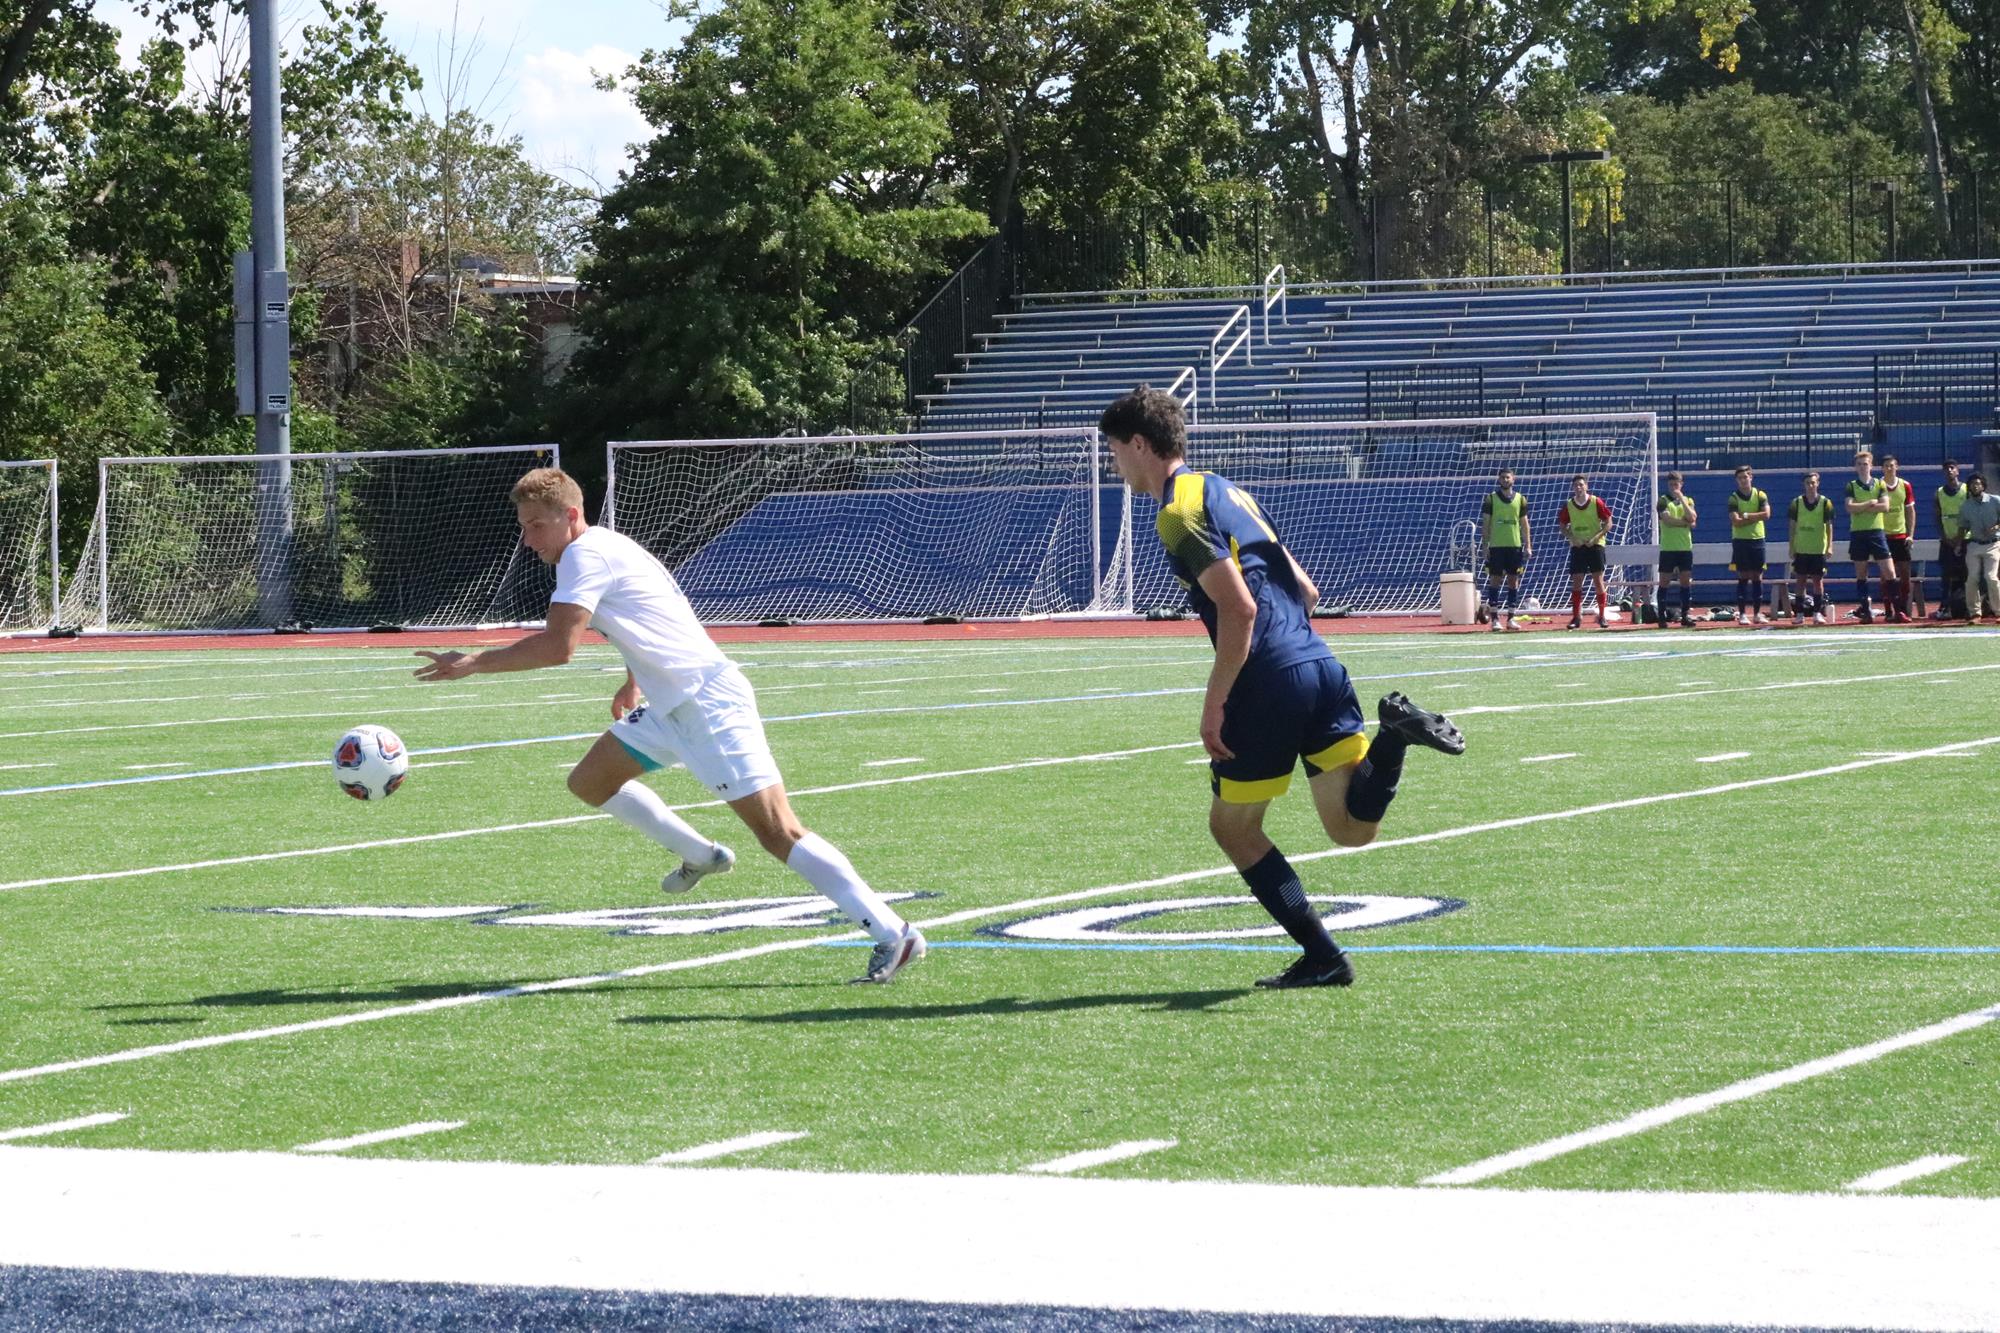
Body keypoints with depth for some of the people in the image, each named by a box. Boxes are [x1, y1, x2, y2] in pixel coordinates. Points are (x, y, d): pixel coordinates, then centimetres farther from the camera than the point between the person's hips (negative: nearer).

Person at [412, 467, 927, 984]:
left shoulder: (585, 554, -12)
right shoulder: (607, 548, 17)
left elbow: (557, 646, -23)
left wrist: (472, 664, -17)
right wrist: (634, 682, 36)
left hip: (708, 703, -10)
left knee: (777, 832, -15)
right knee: (589, 781, 16)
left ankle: (893, 934, -17)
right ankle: (700, 855, 26)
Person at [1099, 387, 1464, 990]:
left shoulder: (1180, 511, -7)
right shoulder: (1226, 491, 22)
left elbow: (1238, 608, -17)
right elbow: (1306, 590, 23)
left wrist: (1214, 704, -13)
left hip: (1269, 684, -8)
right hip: (1320, 665, 8)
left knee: (1232, 827, 9)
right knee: (1352, 827, 6)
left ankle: (1323, 958, 5)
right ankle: (1395, 732, -17)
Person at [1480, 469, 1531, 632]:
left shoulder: (1520, 499, 8)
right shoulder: (1491, 498, 2)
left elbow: (1524, 524, 10)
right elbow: (1485, 523, 2)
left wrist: (1528, 546, 4)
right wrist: (1485, 545, -5)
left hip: (1515, 545, 2)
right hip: (1496, 546, -2)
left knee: (1513, 581, 3)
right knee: (1495, 580, -2)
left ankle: (1511, 618, 8)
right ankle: (1495, 618, 1)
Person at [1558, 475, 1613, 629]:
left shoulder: (1596, 502, -5)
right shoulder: (1568, 505, 3)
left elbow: (1608, 523, -3)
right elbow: (1563, 526, 10)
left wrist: (1595, 538, -14)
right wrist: (1573, 538, -7)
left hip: (1595, 545, -2)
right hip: (1577, 546, 2)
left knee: (1598, 579, -3)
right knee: (1576, 581, -2)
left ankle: (1602, 616, 4)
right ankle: (1576, 617, 2)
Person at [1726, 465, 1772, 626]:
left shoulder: (1760, 495, 4)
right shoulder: (1734, 498, -2)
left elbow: (1766, 514, -11)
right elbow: (1736, 521, -13)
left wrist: (1746, 516, -12)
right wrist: (1755, 518, -11)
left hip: (1757, 540, 2)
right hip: (1740, 540, -2)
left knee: (1758, 578, 3)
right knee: (1743, 578, -2)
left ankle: (1757, 613, 8)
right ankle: (1742, 614, 0)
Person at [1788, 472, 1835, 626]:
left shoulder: (1825, 503, 0)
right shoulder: (1797, 502, 4)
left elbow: (1829, 525, 1)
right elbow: (1792, 526, 7)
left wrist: (1829, 546, -7)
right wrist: (1791, 548, 4)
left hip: (1818, 549, -1)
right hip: (1801, 549, 1)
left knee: (1818, 580, 1)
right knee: (1800, 580, 3)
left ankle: (1818, 612, 4)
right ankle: (1799, 613, 6)